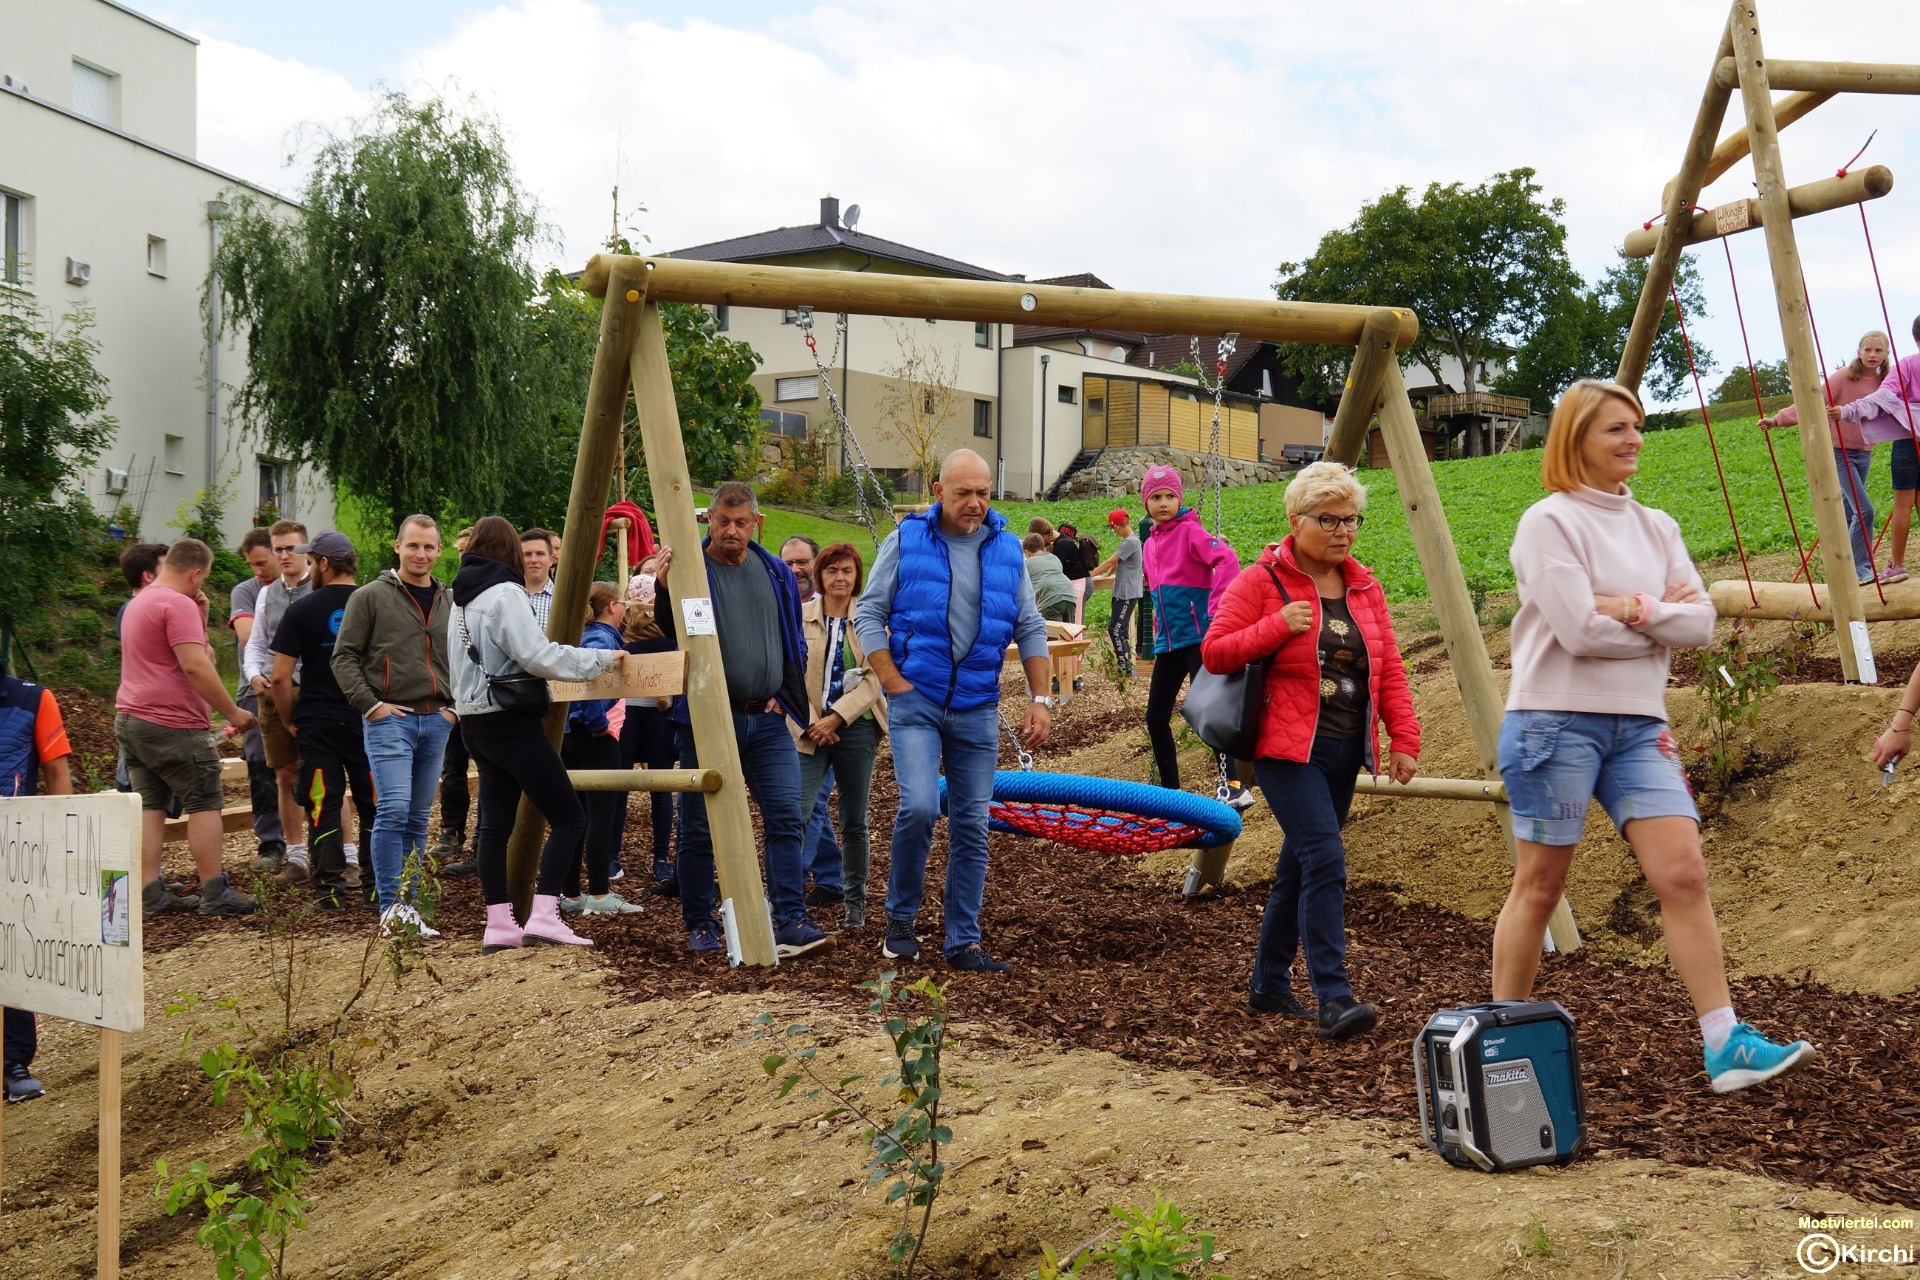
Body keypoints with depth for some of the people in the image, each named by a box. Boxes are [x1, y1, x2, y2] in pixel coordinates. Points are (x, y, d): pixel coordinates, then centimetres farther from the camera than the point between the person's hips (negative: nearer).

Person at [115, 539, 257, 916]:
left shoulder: (138, 603, 18)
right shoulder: (178, 605, -14)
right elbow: (195, 666, -22)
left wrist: (200, 619, 11)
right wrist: (233, 712, -16)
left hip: (130, 719, 9)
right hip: (172, 725, -9)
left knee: (150, 804, 8)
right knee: (204, 804, -3)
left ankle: (150, 893, 7)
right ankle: (215, 894, -2)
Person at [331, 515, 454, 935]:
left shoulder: (449, 604, 15)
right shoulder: (370, 597, 0)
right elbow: (344, 656, -2)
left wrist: (455, 706, 8)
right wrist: (370, 704, -11)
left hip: (436, 722, 5)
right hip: (389, 719, -5)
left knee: (418, 819, 8)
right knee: (393, 810, -15)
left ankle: (407, 907, 13)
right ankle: (390, 906, -10)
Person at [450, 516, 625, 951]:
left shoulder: (462, 599, 13)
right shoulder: (505, 594, -13)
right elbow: (538, 656, -20)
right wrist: (601, 659, -13)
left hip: (475, 723, 9)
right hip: (512, 723, -9)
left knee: (495, 824, 10)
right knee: (569, 817, -5)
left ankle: (498, 924, 8)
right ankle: (543, 915, -14)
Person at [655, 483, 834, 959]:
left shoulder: (777, 574, 10)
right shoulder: (689, 569, -4)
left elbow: (794, 641, 19)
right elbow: (666, 637, -9)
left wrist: (783, 694, 8)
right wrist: (664, 592, -25)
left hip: (766, 720, 3)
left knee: (787, 819, -6)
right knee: (699, 828, 3)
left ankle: (791, 923, -5)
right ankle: (700, 927, 16)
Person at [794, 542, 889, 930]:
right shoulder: (800, 616, 3)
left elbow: (873, 679, -4)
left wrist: (836, 718, -12)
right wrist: (813, 722, -9)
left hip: (856, 727, 0)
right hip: (810, 728, 0)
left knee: (855, 822, 7)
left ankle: (855, 903, 18)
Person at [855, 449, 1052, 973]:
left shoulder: (1006, 549, 6)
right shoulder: (906, 541, -1)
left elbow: (1030, 628, 10)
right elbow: (868, 613, 1)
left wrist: (1040, 699, 3)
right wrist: (893, 683, -8)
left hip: (977, 708, 3)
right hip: (916, 699, -3)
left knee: (972, 825, 5)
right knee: (919, 807, -18)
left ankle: (964, 943, 14)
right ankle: (900, 918, 5)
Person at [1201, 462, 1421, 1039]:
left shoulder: (1364, 586, 12)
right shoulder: (1261, 581, -5)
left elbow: (1390, 669, 11)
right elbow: (1214, 652, -7)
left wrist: (1404, 738, 2)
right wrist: (1277, 628, -20)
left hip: (1345, 751, 6)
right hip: (1287, 748, -6)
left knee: (1299, 867, 13)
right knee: (1324, 859, -18)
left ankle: (1268, 985, 25)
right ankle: (1334, 1000, -18)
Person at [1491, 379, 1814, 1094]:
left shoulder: (1655, 527, 13)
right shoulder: (1549, 523, -7)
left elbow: (1700, 621, 2)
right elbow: (1580, 631, -17)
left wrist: (1632, 609, -13)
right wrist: (1661, 618, -3)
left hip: (1639, 724, 6)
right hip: (1555, 719, -6)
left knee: (1683, 873, -5)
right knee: (1540, 886, 2)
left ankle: (1725, 1043, -3)